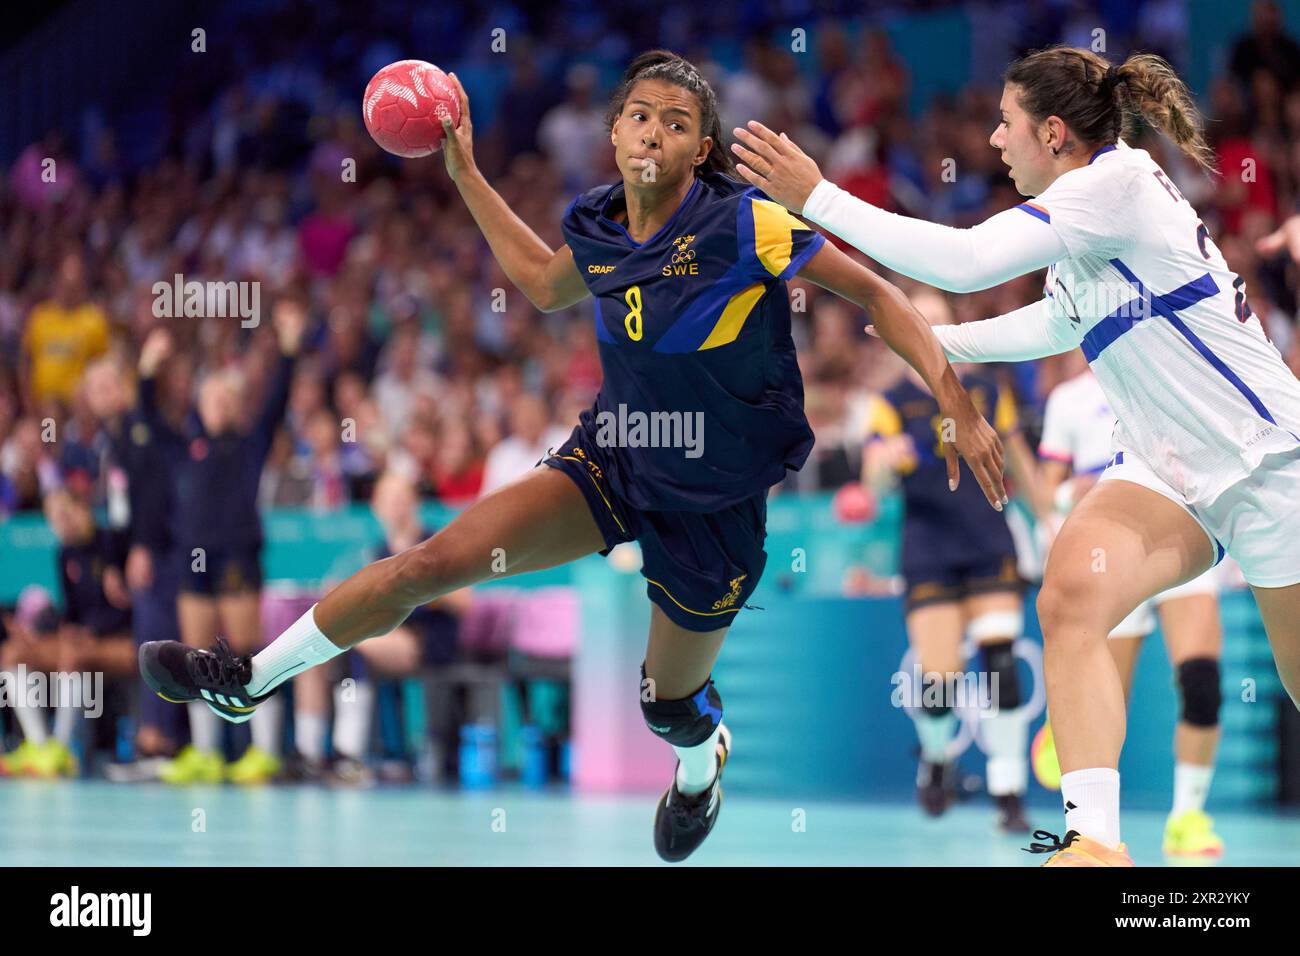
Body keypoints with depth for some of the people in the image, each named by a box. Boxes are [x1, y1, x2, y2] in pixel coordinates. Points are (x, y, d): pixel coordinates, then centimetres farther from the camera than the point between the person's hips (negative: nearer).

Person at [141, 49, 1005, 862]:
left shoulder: (745, 227, -22)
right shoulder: (598, 232, -5)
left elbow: (875, 293, -15)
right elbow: (545, 285, 19)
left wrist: (955, 402, -23)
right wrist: (465, 176, 15)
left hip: (713, 505, -3)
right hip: (612, 460, 4)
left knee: (671, 705, 14)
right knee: (438, 560, -13)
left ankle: (701, 762, 54)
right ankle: (250, 680, -2)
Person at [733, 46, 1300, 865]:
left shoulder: (1119, 180, -19)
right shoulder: (1080, 210, 8)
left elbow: (968, 261, -27)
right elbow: (1061, 319, 30)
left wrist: (818, 198, -23)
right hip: (1166, 473, 7)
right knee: (1071, 598, -19)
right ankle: (1095, 840, -25)